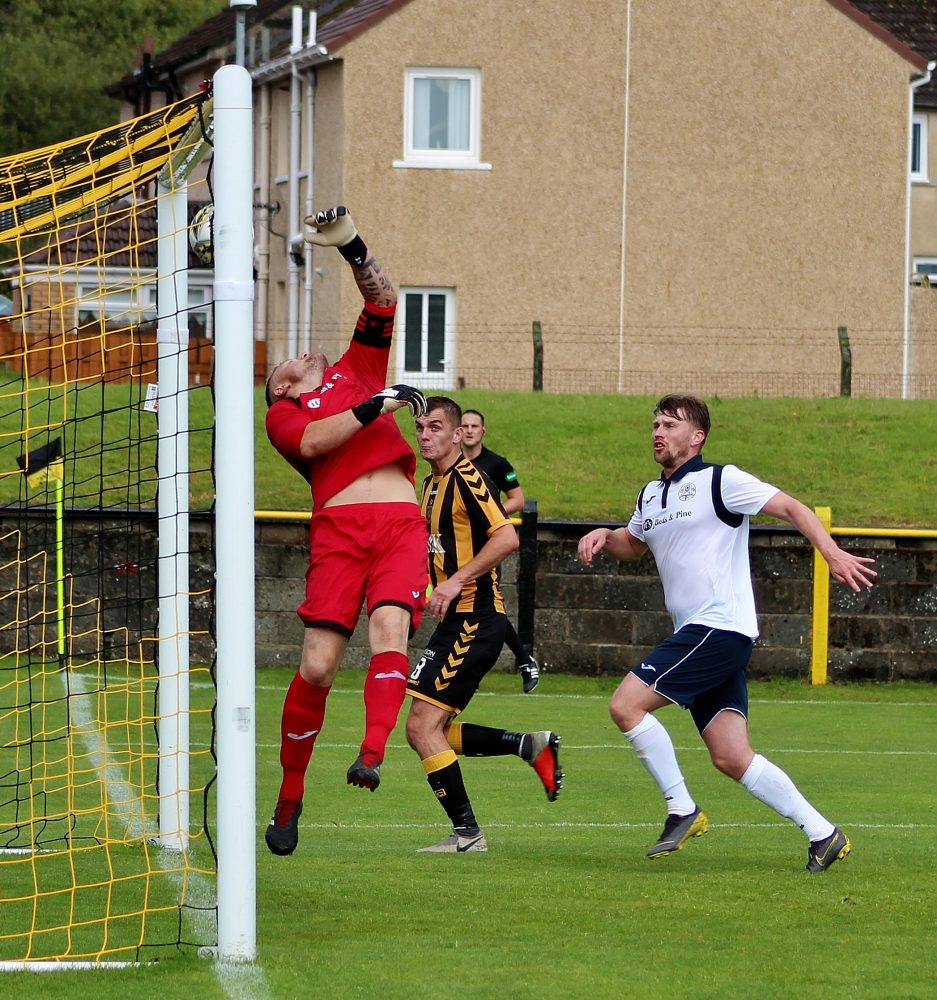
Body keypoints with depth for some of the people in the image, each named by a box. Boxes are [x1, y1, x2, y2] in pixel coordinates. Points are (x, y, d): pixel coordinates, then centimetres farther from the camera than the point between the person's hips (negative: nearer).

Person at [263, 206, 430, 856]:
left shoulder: (354, 373, 30)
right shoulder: (282, 415, 19)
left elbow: (384, 305, 24)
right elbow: (312, 442, -3)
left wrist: (353, 248, 13)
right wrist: (370, 409, -9)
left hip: (403, 521, 2)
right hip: (339, 525, -2)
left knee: (390, 627, -23)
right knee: (318, 663, -9)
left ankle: (373, 754, -40)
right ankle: (289, 797, 3)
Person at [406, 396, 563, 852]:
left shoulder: (467, 479, -13)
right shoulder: (432, 484, 16)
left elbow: (506, 537, -24)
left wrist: (456, 582, -25)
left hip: (475, 621, -10)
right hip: (456, 622, 10)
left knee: (423, 726, -11)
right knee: (429, 731, 11)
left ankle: (466, 833, -4)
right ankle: (531, 745, 19)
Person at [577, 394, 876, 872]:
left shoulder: (720, 481, -6)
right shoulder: (651, 494, 19)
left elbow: (792, 508, -8)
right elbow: (634, 544, 37)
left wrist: (833, 554, -21)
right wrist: (603, 536, 15)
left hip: (720, 628, -8)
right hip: (695, 635, 8)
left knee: (626, 704, -15)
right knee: (732, 758, 1)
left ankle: (682, 810, -5)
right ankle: (822, 834, 6)